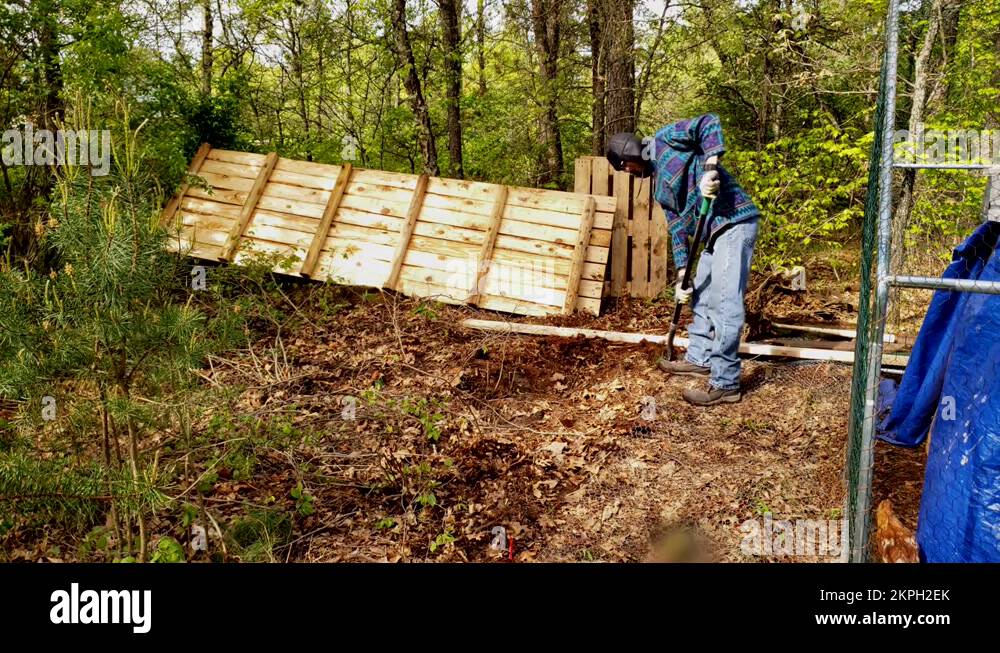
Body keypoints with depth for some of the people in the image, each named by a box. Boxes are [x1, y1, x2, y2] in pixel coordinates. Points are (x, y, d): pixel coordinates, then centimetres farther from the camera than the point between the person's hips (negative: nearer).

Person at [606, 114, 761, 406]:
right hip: (714, 233, 10)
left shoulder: (665, 139, -1)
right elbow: (677, 228, 18)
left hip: (735, 221, -10)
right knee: (701, 298, 20)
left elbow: (709, 123, -14)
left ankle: (726, 384, -5)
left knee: (725, 305, -10)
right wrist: (681, 276, 12)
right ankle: (699, 360, 37)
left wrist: (709, 169, -25)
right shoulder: (659, 187, 21)